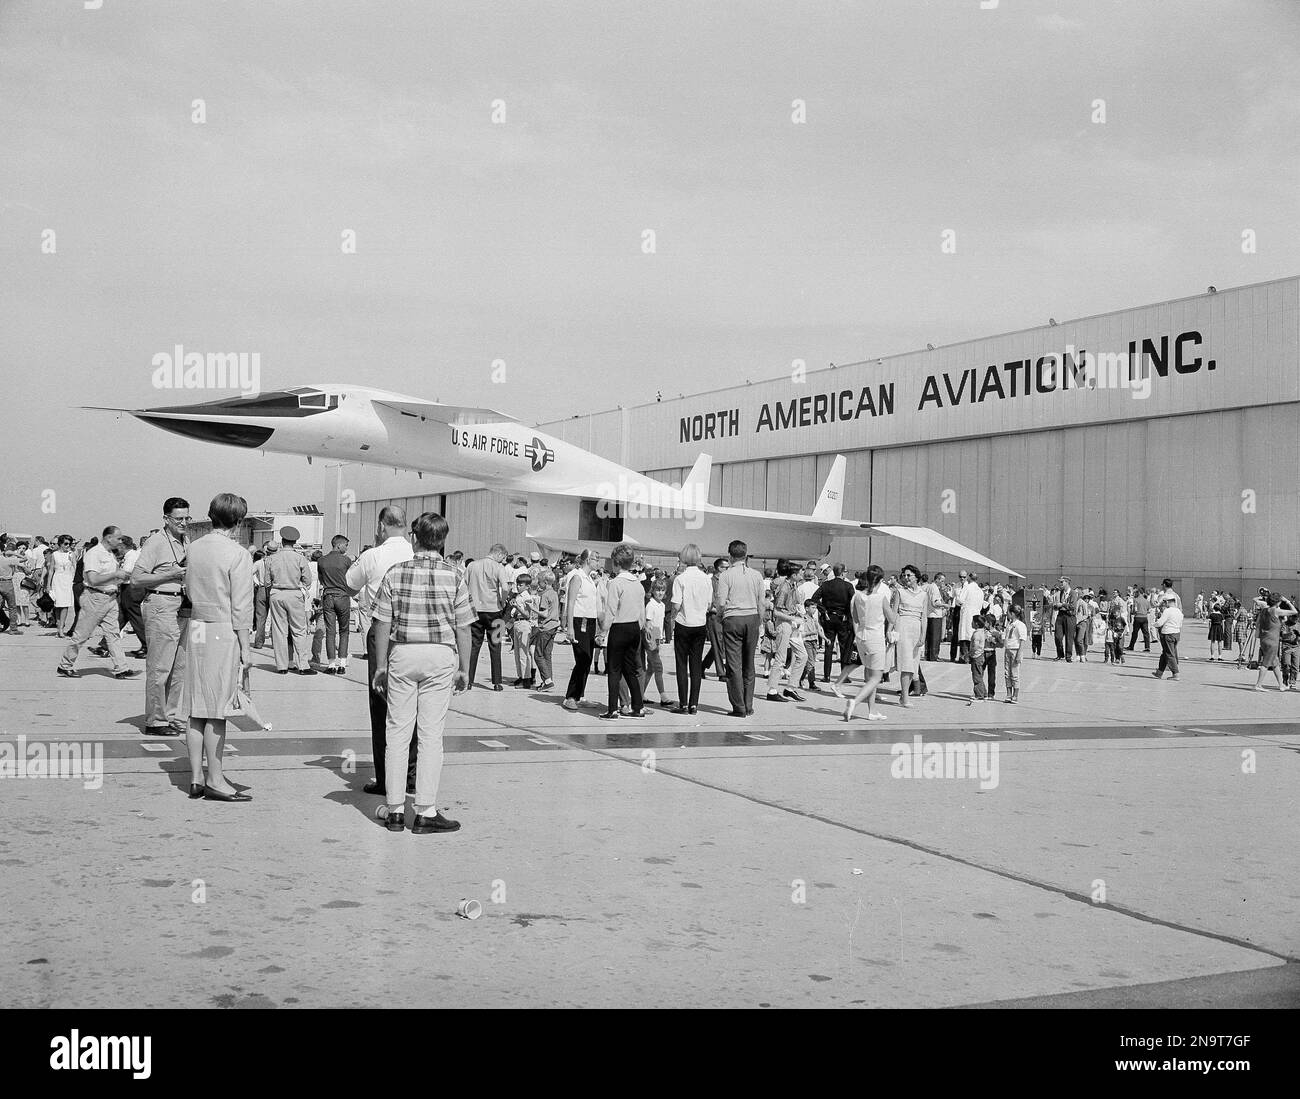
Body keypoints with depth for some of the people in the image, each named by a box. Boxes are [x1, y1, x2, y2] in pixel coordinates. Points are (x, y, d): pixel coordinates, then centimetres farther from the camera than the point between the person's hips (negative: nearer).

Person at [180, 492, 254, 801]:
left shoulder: (194, 548, 7)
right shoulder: (238, 555, -12)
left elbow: (190, 590, 13)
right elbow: (241, 607, -11)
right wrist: (245, 647, -6)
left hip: (196, 628, 6)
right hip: (224, 632, -6)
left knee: (197, 708, 10)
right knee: (217, 710, -1)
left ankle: (196, 777, 15)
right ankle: (215, 780, 5)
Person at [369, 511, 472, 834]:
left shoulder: (395, 573, -1)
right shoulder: (454, 578, -4)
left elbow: (383, 623, 0)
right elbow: (463, 629, -2)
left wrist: (381, 665, 8)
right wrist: (464, 669, 7)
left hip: (402, 653, 1)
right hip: (440, 655, -1)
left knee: (398, 730, 8)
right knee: (431, 734, 2)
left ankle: (394, 809, 11)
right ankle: (425, 813, 3)